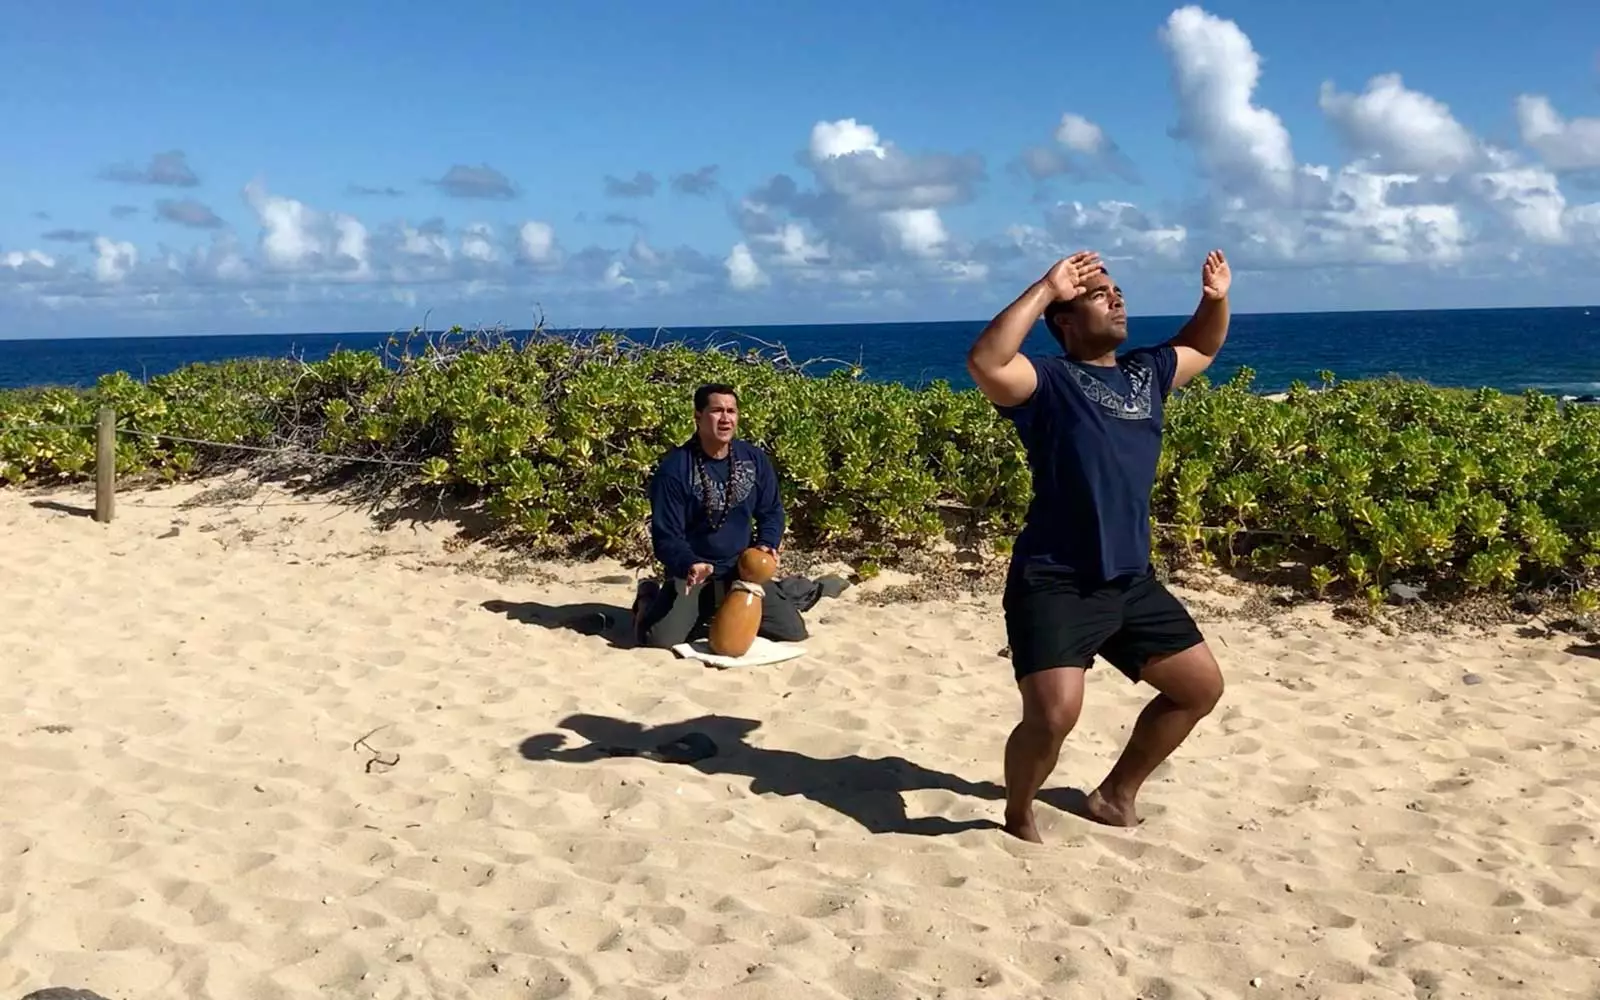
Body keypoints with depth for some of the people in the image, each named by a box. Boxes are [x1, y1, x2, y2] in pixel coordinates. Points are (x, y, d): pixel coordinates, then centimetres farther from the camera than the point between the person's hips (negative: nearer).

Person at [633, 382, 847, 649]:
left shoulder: (754, 459, -3)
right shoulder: (675, 468, -18)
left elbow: (771, 511, 9)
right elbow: (666, 537, -17)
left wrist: (767, 544, -12)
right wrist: (690, 564, -37)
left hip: (742, 570, 3)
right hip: (692, 572, -3)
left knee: (793, 632, -9)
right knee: (660, 639, -24)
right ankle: (650, 599, 11)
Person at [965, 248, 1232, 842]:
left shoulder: (1145, 373, 12)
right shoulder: (1048, 382, -9)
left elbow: (1200, 348, 31)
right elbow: (984, 364, -29)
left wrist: (1216, 299, 12)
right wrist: (1045, 289, -27)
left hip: (1132, 582, 8)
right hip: (1053, 585, -8)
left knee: (1202, 686, 16)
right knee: (1053, 715, -21)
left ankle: (1115, 796, 32)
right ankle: (1018, 819, 10)